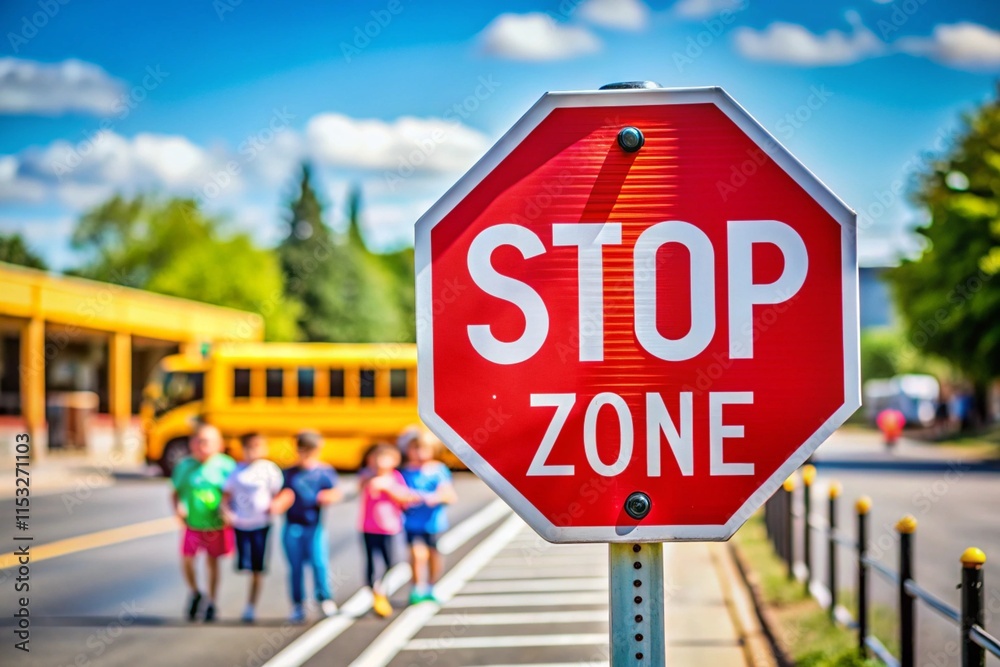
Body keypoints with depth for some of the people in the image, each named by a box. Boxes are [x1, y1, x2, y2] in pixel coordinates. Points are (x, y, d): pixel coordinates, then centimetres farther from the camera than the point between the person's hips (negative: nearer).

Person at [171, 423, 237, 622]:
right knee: (187, 560, -4)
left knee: (212, 563, 9)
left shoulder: (225, 466, -8)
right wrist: (178, 507, -10)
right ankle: (195, 594, 23)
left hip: (216, 525, -2)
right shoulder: (185, 466, 0)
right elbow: (177, 492, 8)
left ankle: (211, 603, 25)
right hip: (192, 525, 2)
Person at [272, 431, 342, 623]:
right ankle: (297, 606, 12)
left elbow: (336, 493, 2)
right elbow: (287, 493, 4)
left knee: (319, 562, -11)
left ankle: (325, 598, 6)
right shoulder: (291, 473, 9)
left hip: (315, 526, -2)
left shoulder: (325, 471, 3)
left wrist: (328, 497, -20)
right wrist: (277, 504, -16)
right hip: (293, 526, 2)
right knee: (295, 566, 4)